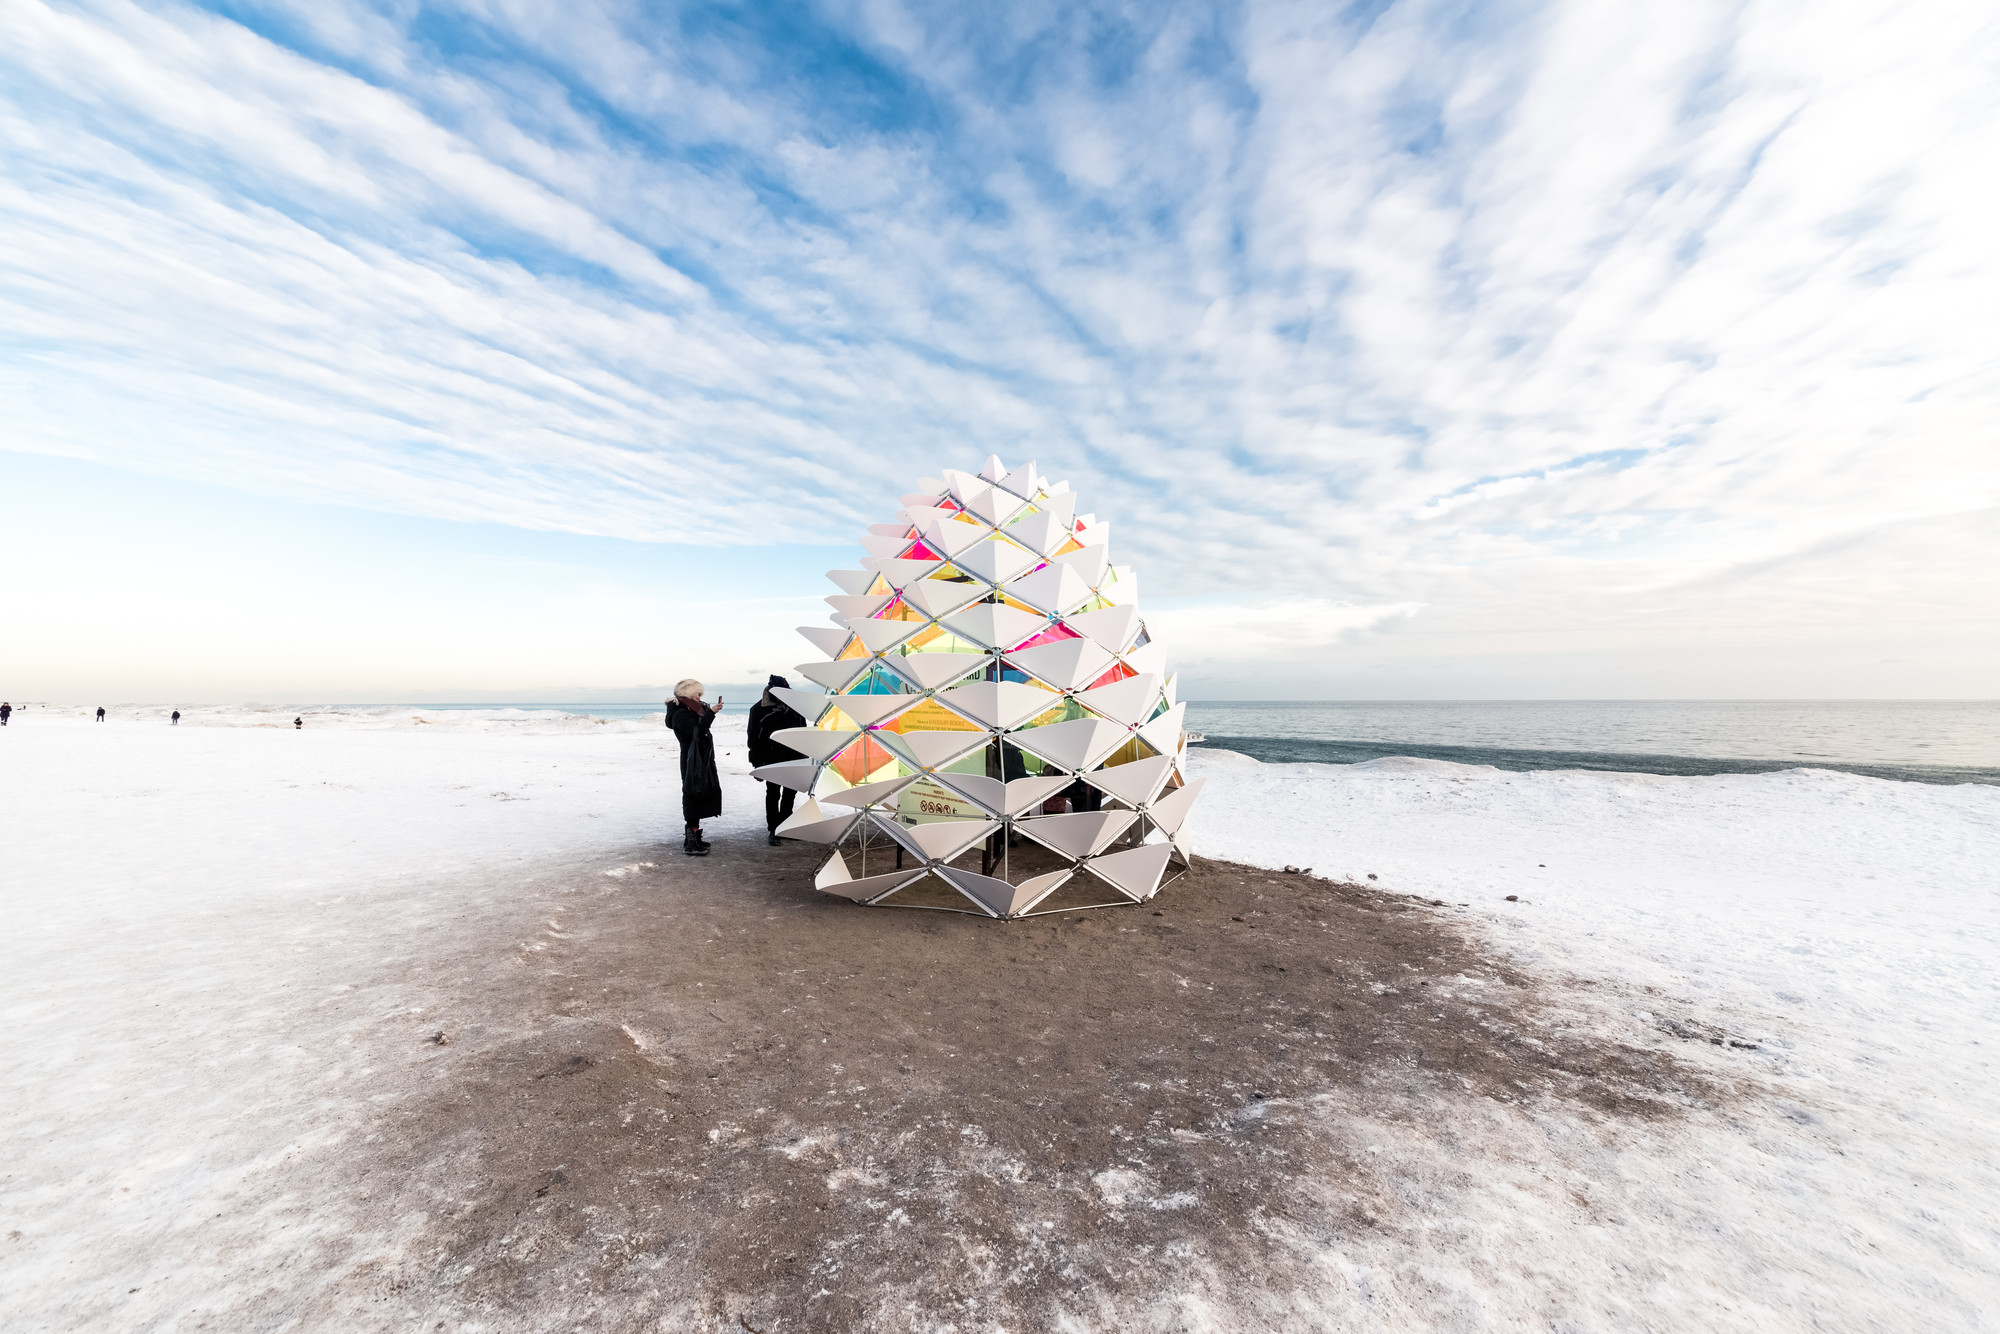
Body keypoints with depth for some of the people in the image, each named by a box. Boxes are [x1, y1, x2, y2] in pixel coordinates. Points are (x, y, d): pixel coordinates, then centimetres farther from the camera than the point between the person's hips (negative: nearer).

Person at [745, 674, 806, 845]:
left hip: (793, 757, 4)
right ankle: (773, 830, 9)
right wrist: (757, 764, -10)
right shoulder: (759, 709, -11)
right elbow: (754, 739, -7)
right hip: (772, 759, -4)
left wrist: (803, 756, 11)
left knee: (790, 792, 12)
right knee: (773, 793, 1)